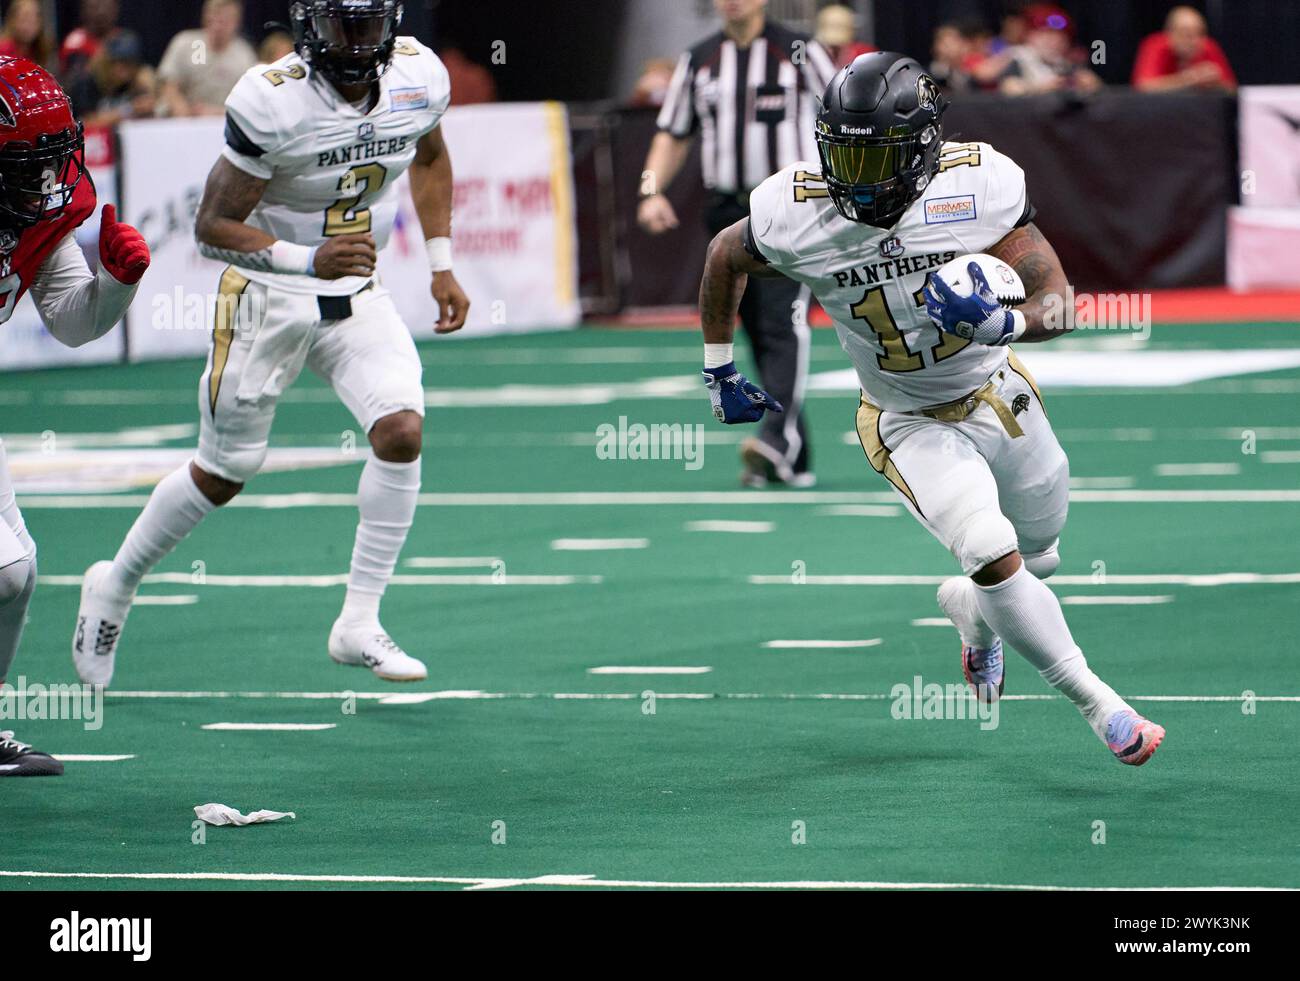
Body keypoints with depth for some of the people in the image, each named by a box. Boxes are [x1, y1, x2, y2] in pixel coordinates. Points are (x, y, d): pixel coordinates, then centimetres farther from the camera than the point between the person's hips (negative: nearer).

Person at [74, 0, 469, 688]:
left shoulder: (419, 76, -8)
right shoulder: (271, 101, -25)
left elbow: (429, 158, 16)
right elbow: (213, 226, -20)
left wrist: (442, 266, 11)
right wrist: (308, 261, -35)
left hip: (356, 296, 4)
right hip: (267, 300, -4)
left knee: (402, 431, -18)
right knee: (224, 472, 7)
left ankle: (358, 625, -8)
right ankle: (114, 586, 31)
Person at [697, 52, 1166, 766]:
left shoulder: (978, 187, -24)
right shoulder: (795, 213, -22)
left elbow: (1057, 303, -22)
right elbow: (724, 259, 0)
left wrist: (1002, 322, -44)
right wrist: (720, 373, 8)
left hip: (999, 396, 2)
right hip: (911, 426, -2)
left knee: (1037, 559, 20)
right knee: (996, 558, -23)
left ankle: (968, 609, 55)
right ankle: (1096, 704, -6)